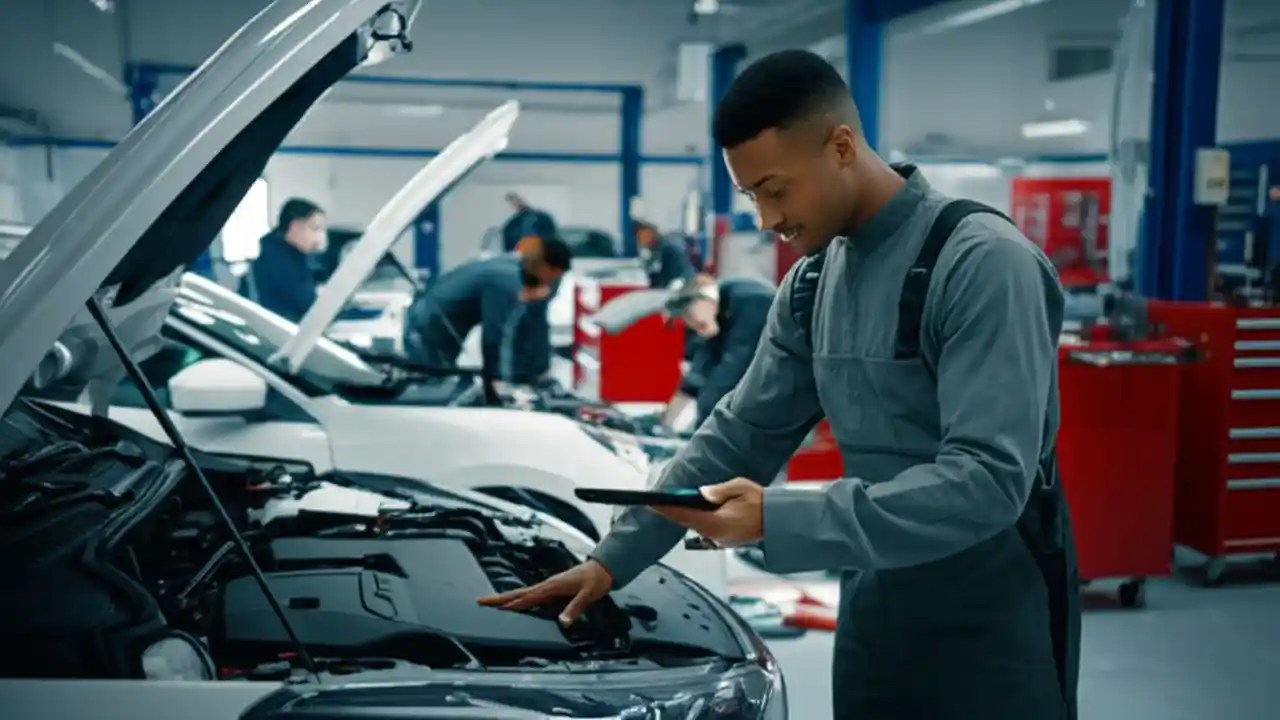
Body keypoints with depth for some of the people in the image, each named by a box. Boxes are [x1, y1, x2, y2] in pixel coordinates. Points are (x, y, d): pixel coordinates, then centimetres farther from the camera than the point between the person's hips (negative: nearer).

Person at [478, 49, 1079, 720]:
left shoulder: (982, 262, -18)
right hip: (874, 612, 6)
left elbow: (989, 478, -26)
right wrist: (614, 557, 5)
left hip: (990, 625, -6)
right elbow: (740, 433, 10)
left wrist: (780, 521, -30)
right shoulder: (812, 282, 4)